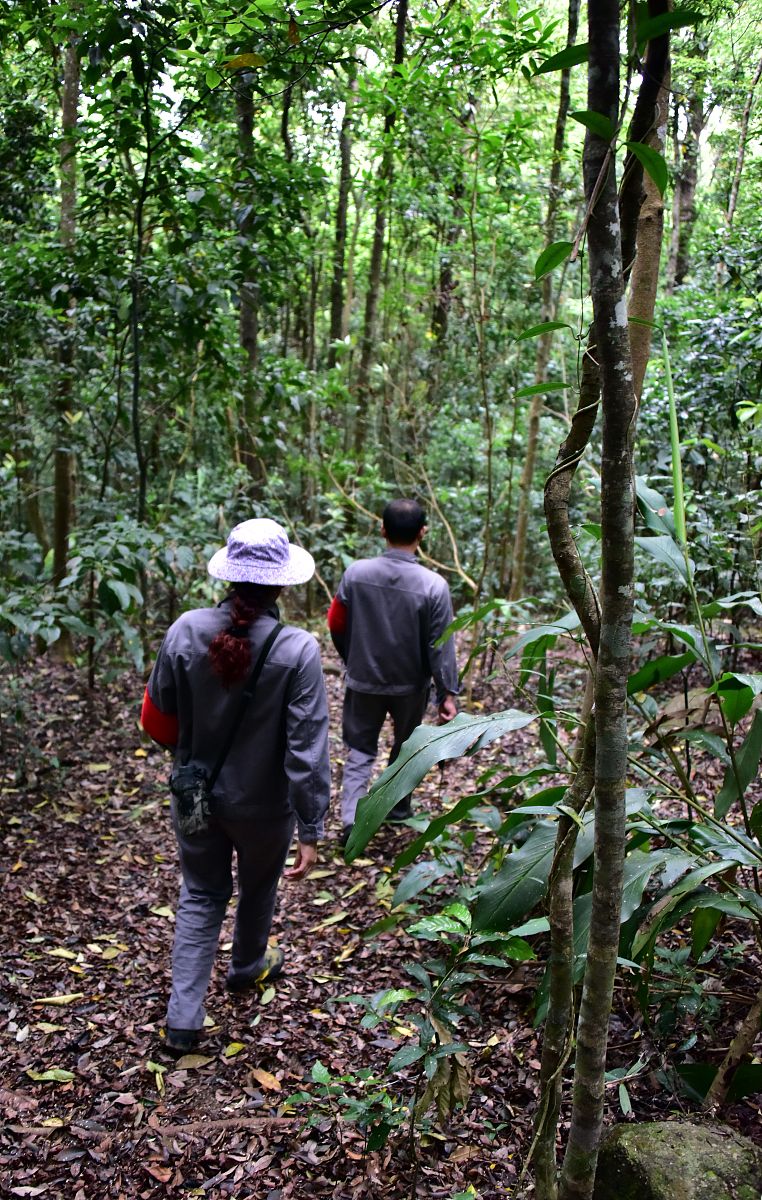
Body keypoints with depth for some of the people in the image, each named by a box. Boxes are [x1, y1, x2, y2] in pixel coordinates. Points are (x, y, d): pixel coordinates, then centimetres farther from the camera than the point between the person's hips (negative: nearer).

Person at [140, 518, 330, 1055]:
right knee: (258, 887, 26)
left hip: (196, 795, 2)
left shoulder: (187, 631, -16)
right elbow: (306, 748, -23)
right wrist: (311, 830, -15)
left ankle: (183, 1019, 19)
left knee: (201, 896, 20)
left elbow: (160, 716, -3)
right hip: (263, 805, -2)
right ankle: (248, 966, 52)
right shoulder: (297, 650, -25)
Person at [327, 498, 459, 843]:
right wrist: (448, 693, -5)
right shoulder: (433, 585, -19)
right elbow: (440, 646, -15)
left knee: (360, 749, 12)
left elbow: (337, 624, -2)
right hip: (411, 685, 0)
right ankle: (397, 809, 36)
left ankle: (351, 818, -2)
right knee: (405, 747, 22)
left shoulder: (356, 573, -13)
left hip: (363, 681, 1)